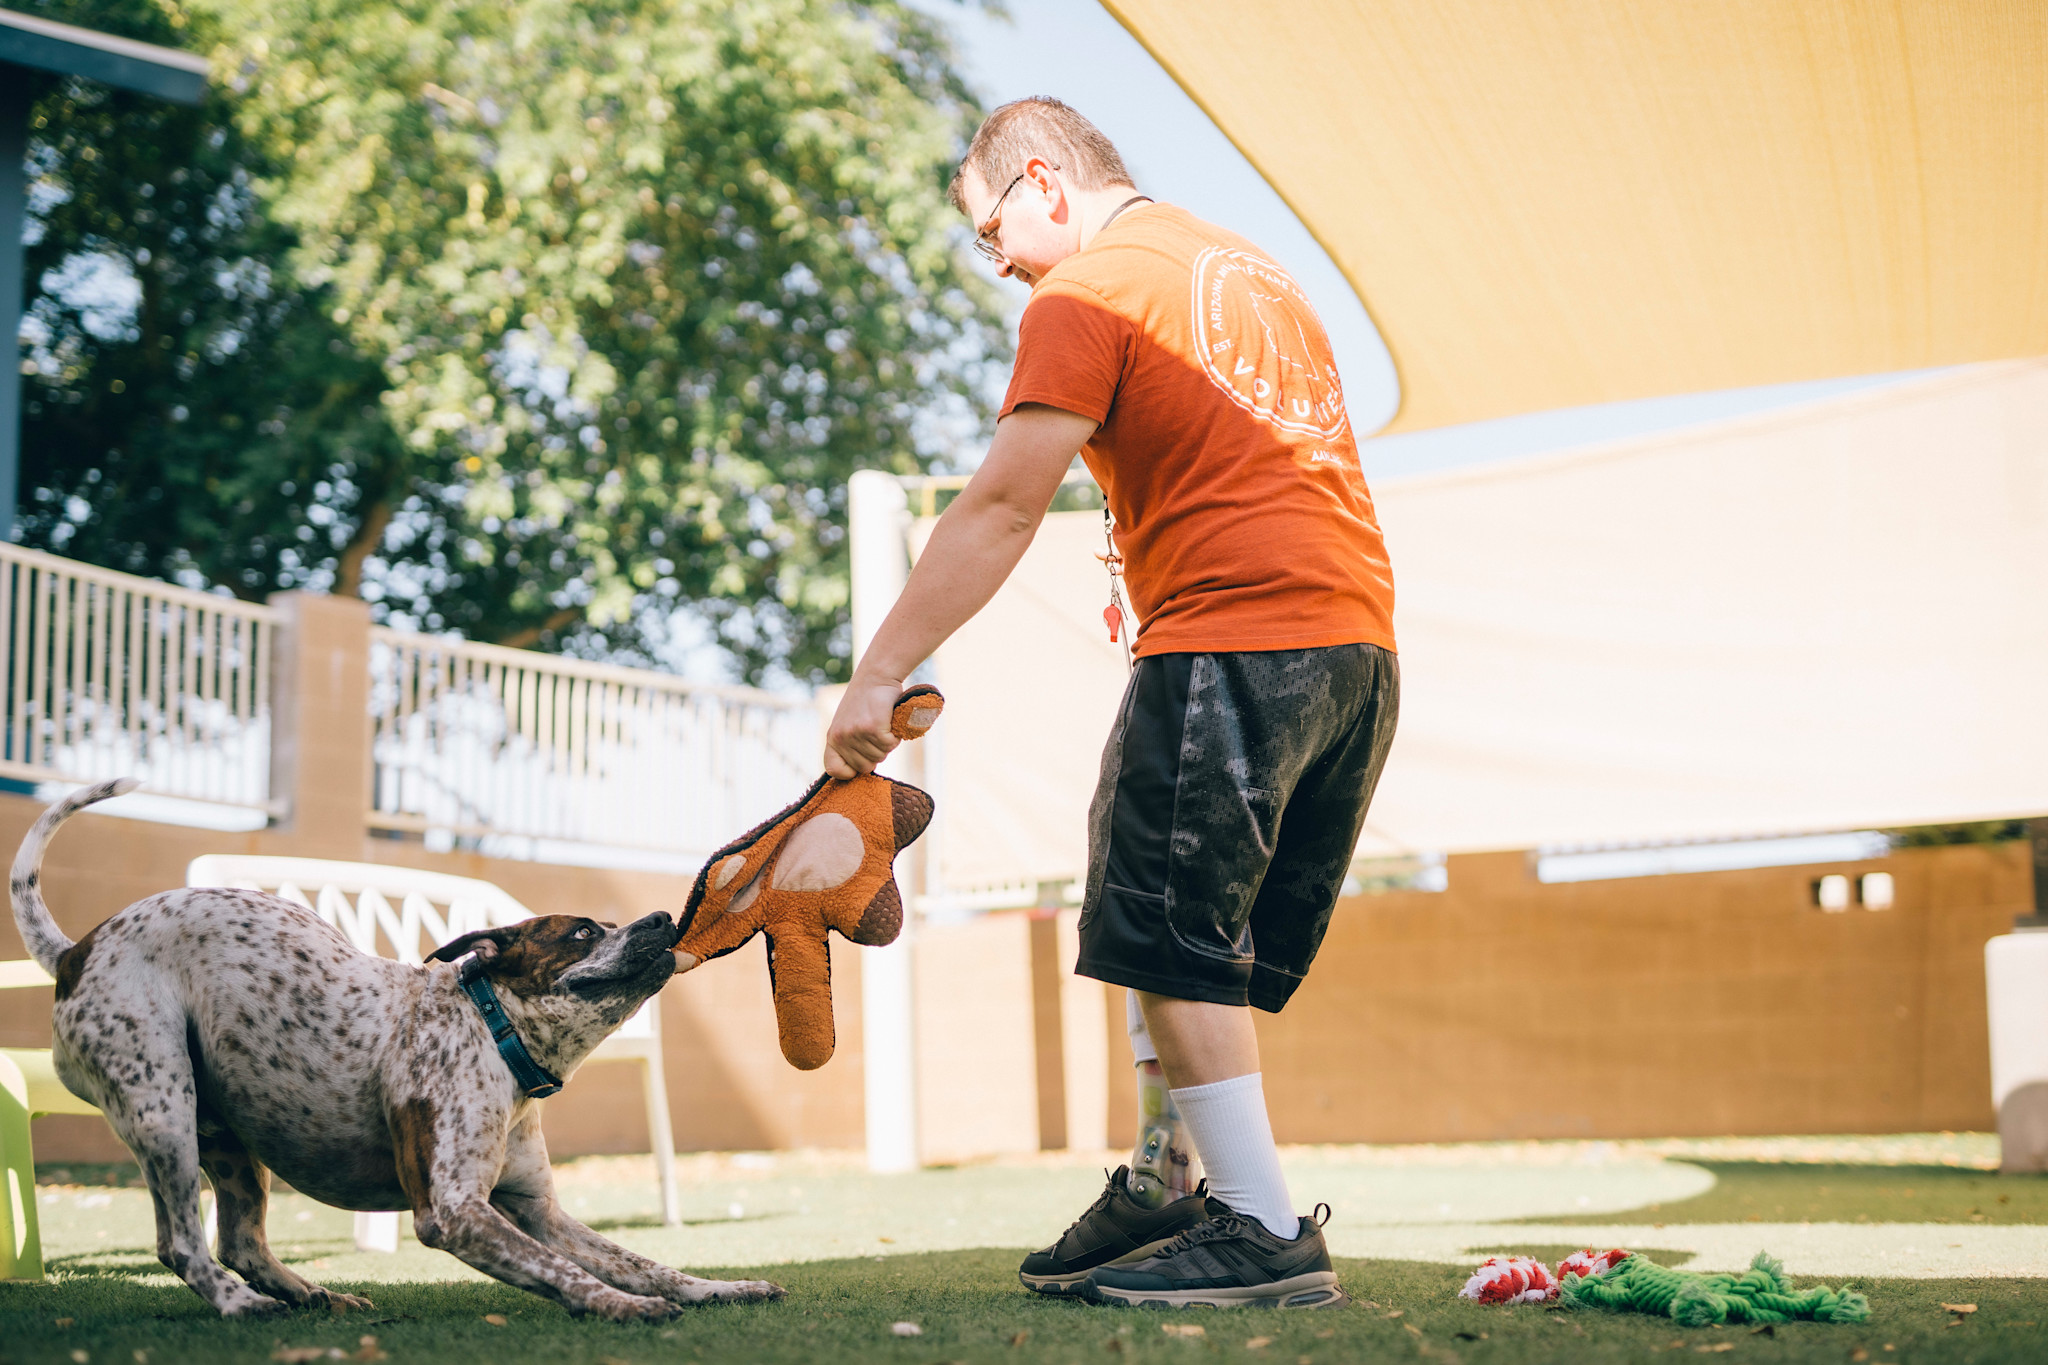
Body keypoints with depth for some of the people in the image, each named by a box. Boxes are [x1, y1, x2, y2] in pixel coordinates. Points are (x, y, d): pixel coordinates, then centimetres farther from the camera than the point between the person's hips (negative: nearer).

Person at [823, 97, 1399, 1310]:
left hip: (1235, 636, -9)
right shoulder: (1252, 269, 24)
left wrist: (880, 675, -9)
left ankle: (1267, 1235, -4)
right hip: (1361, 635, 9)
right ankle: (1164, 1186, 19)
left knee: (1169, 938, -3)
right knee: (1209, 940, 15)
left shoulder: (1087, 292, -2)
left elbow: (1002, 507, -10)